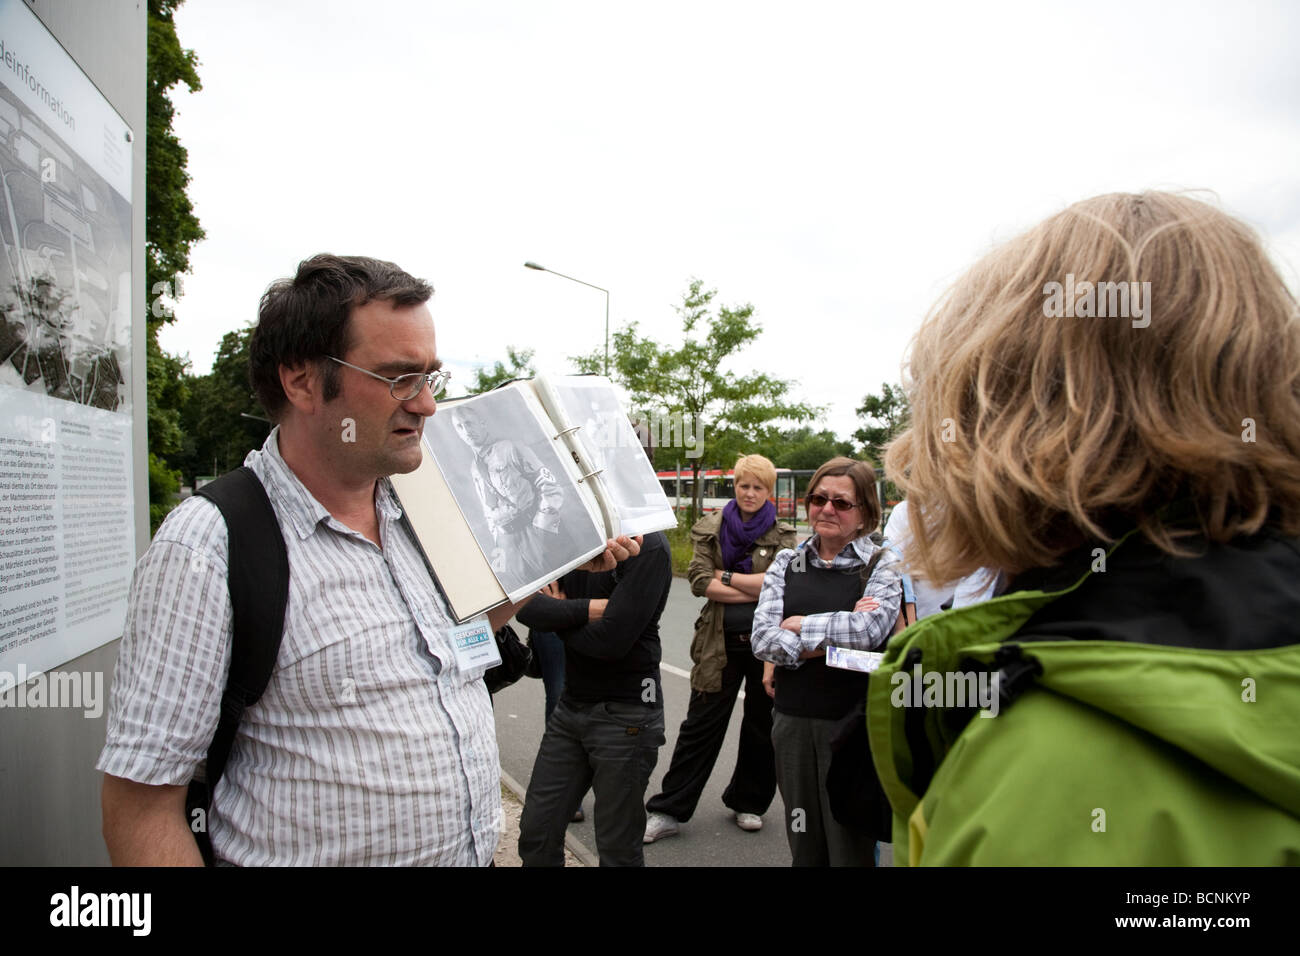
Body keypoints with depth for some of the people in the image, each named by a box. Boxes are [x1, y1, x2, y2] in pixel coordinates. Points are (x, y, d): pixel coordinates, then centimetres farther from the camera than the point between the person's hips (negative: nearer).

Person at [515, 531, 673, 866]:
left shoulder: (648, 545, -17)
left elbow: (612, 640, -24)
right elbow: (526, 607, -6)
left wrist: (559, 615, -7)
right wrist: (588, 609, -19)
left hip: (625, 713, -6)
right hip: (571, 704, 7)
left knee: (618, 851, 8)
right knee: (536, 833, 13)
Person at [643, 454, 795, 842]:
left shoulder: (783, 536, 2)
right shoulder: (710, 529, 3)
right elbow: (699, 581, -10)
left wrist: (726, 576, -14)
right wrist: (755, 591, -16)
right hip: (721, 642, 0)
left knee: (761, 726, 13)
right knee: (700, 726, 4)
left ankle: (748, 803, 33)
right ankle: (667, 811, 12)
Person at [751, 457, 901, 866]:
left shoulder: (882, 565, -3)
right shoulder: (787, 563, 6)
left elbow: (869, 629, -22)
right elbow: (762, 637, -6)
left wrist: (798, 624, -10)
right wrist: (831, 639, -16)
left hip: (852, 722, -3)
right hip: (793, 720, 3)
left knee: (850, 846, 7)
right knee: (804, 846, 16)